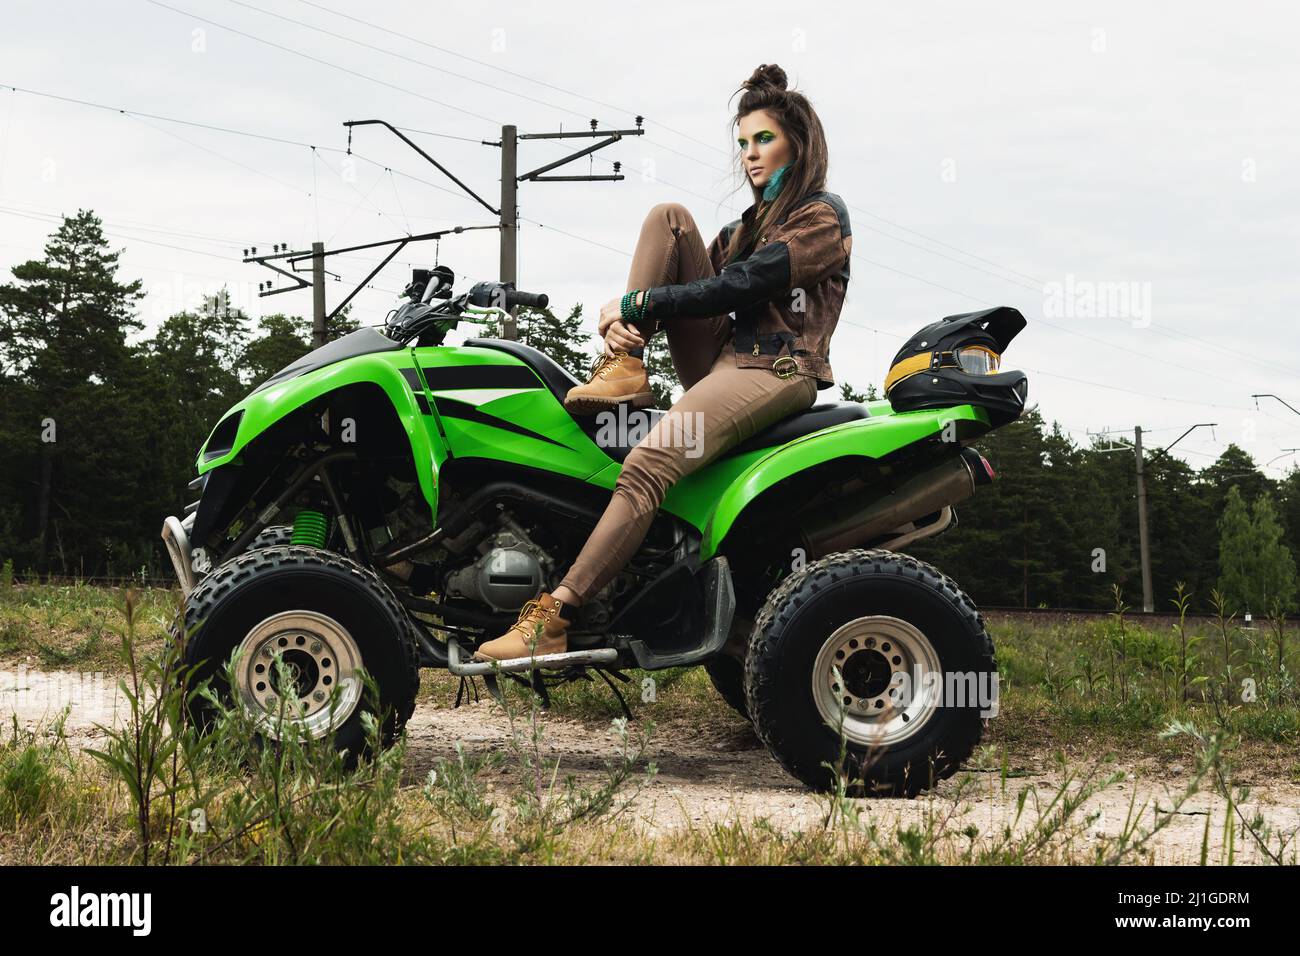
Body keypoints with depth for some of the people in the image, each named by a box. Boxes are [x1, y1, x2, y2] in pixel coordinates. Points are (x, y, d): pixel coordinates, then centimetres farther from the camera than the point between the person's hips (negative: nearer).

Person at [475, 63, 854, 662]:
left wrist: (636, 302, -12)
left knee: (645, 466, -31)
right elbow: (709, 277, 14)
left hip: (775, 370, -8)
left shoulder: (821, 217, -1)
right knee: (668, 218, -2)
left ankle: (551, 621, -35)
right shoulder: (755, 221, 25)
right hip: (721, 357, 8)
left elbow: (740, 286, -13)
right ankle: (626, 367, -14)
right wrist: (623, 315, -7)